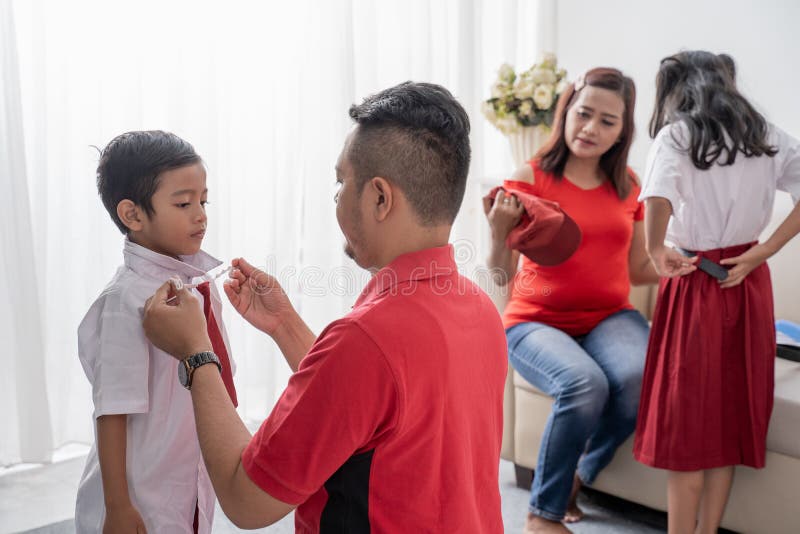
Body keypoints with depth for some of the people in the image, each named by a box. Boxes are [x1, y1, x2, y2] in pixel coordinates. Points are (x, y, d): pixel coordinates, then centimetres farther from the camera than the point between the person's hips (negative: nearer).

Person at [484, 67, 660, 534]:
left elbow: (637, 269, 14)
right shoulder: (532, 179, -6)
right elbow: (502, 277, -9)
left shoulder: (628, 187, 7)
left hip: (609, 317, 4)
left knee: (640, 378, -29)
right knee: (585, 384, -33)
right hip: (537, 321, -3)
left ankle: (577, 479, 2)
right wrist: (500, 232, -28)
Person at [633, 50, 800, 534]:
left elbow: (659, 197, -29)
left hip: (695, 287, -5)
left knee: (685, 420, 6)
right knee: (731, 414, 14)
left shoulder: (676, 136, -8)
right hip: (748, 283, 5)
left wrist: (657, 251, -14)